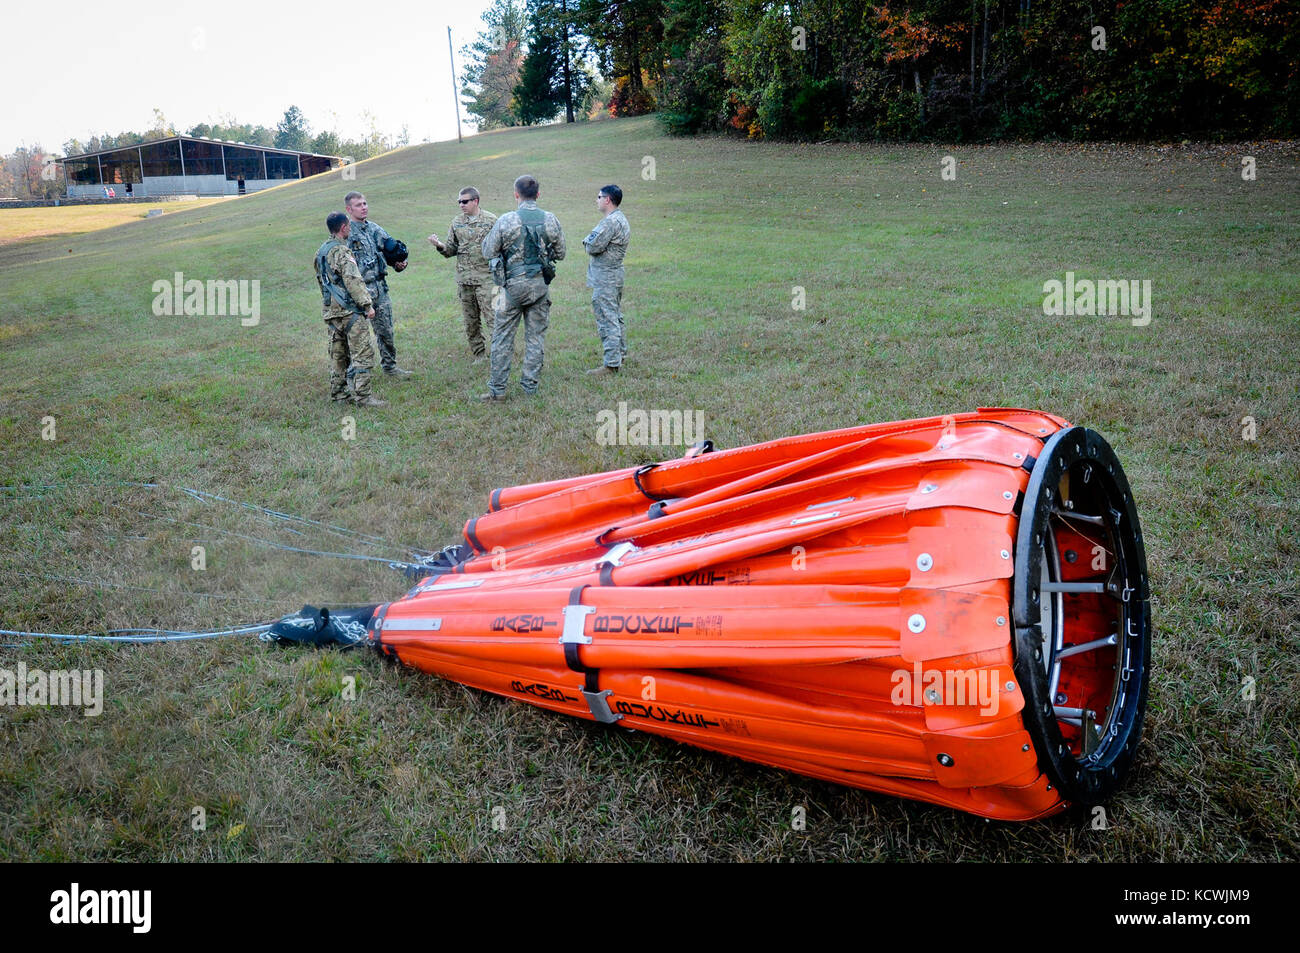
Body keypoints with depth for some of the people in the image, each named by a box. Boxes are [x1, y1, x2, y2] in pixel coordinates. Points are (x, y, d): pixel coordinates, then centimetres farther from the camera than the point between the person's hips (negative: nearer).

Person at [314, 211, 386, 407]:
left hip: (330, 310, 10)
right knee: (362, 353, -9)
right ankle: (362, 396, -11)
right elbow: (353, 281, -20)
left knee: (338, 353, 16)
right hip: (349, 310, -10)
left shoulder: (321, 251, 15)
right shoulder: (341, 251, -14)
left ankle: (338, 391, 22)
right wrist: (367, 304, -17)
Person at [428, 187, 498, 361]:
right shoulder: (456, 222, 10)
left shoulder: (491, 220, -2)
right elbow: (451, 250, 12)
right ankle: (479, 354, 19)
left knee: (490, 316, -10)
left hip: (486, 277, -4)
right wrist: (440, 245, -7)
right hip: (464, 278, 5)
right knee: (470, 319, 9)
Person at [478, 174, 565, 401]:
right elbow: (560, 254, 8)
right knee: (536, 336, 10)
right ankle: (530, 386, 14)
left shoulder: (506, 221, -10)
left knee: (503, 336, 6)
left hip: (514, 285, -2)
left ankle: (497, 389, 8)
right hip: (540, 285, 2)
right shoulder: (551, 220, -1)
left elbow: (488, 252, -2)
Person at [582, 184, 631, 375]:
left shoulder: (611, 221, -19)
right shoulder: (620, 219, 16)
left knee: (607, 319, -10)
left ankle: (611, 364, -9)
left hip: (605, 277, -11)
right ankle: (620, 354, 31)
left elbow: (594, 247, -21)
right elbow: (595, 243, 20)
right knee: (616, 316, 20)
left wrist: (587, 242, -1)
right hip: (615, 274, 11)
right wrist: (590, 242, 0)